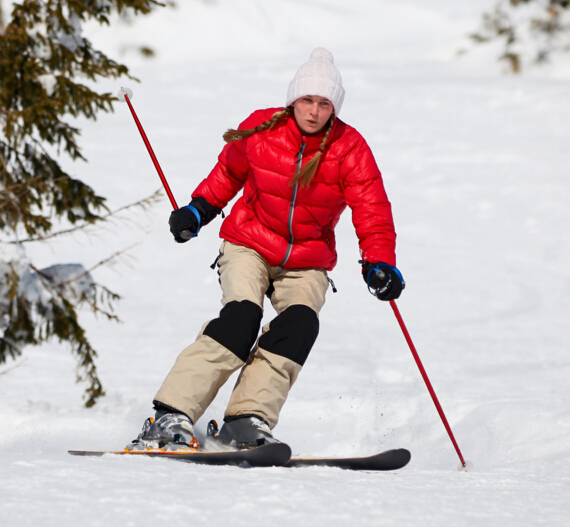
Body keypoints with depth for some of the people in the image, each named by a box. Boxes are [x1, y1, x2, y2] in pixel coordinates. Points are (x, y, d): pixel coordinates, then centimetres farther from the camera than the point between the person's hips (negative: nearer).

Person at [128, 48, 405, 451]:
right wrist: (199, 209, 5)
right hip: (249, 245, -2)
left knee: (299, 325, -27)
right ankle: (172, 416, -31)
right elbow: (229, 171, 13)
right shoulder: (261, 130, -8)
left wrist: (380, 263, -32)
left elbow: (372, 211, -17)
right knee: (241, 317, -26)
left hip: (307, 262, 2)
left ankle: (249, 421, -30)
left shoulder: (351, 150, -10)